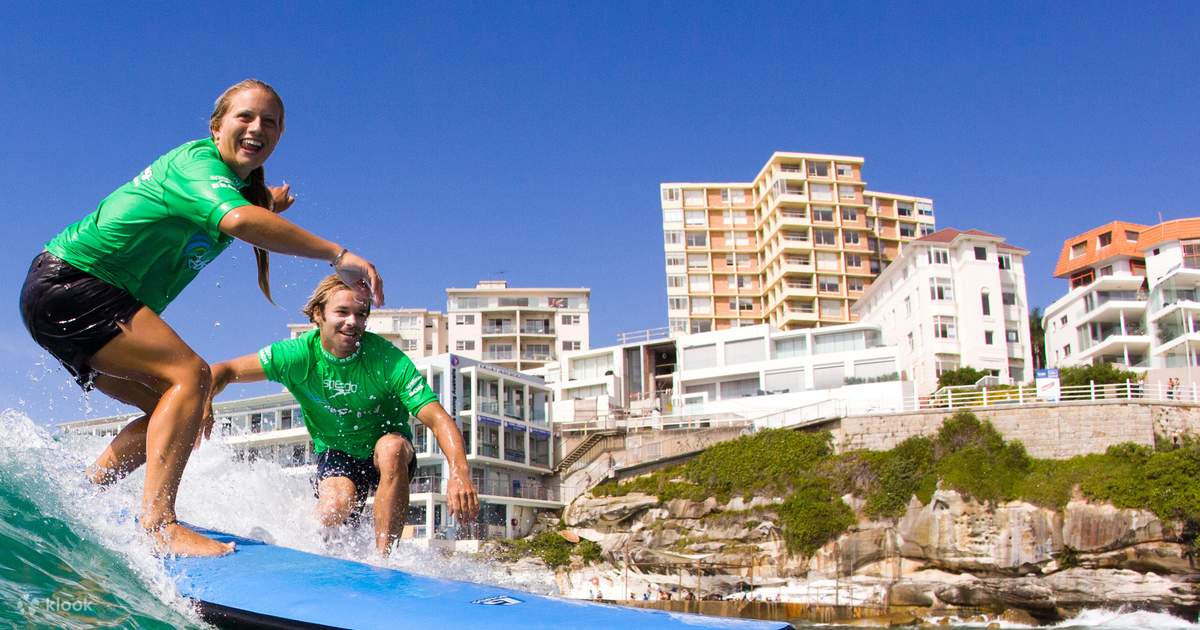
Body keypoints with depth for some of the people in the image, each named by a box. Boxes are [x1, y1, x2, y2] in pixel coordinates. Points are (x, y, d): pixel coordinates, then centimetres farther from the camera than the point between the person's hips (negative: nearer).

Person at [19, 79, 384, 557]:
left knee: (174, 409, 8)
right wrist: (337, 254, -39)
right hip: (66, 282, -10)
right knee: (190, 376, -22)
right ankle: (159, 522, -29)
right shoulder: (198, 160, -16)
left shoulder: (241, 185, 12)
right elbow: (238, 220, -37)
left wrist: (266, 209, 10)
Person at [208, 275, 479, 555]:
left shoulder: (387, 359, -25)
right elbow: (226, 371, -10)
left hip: (387, 448, -1)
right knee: (333, 512, -28)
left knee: (392, 448, -36)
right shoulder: (298, 355, -19)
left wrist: (460, 472, -49)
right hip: (335, 450, 1)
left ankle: (382, 557, -28)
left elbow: (438, 419, -32)